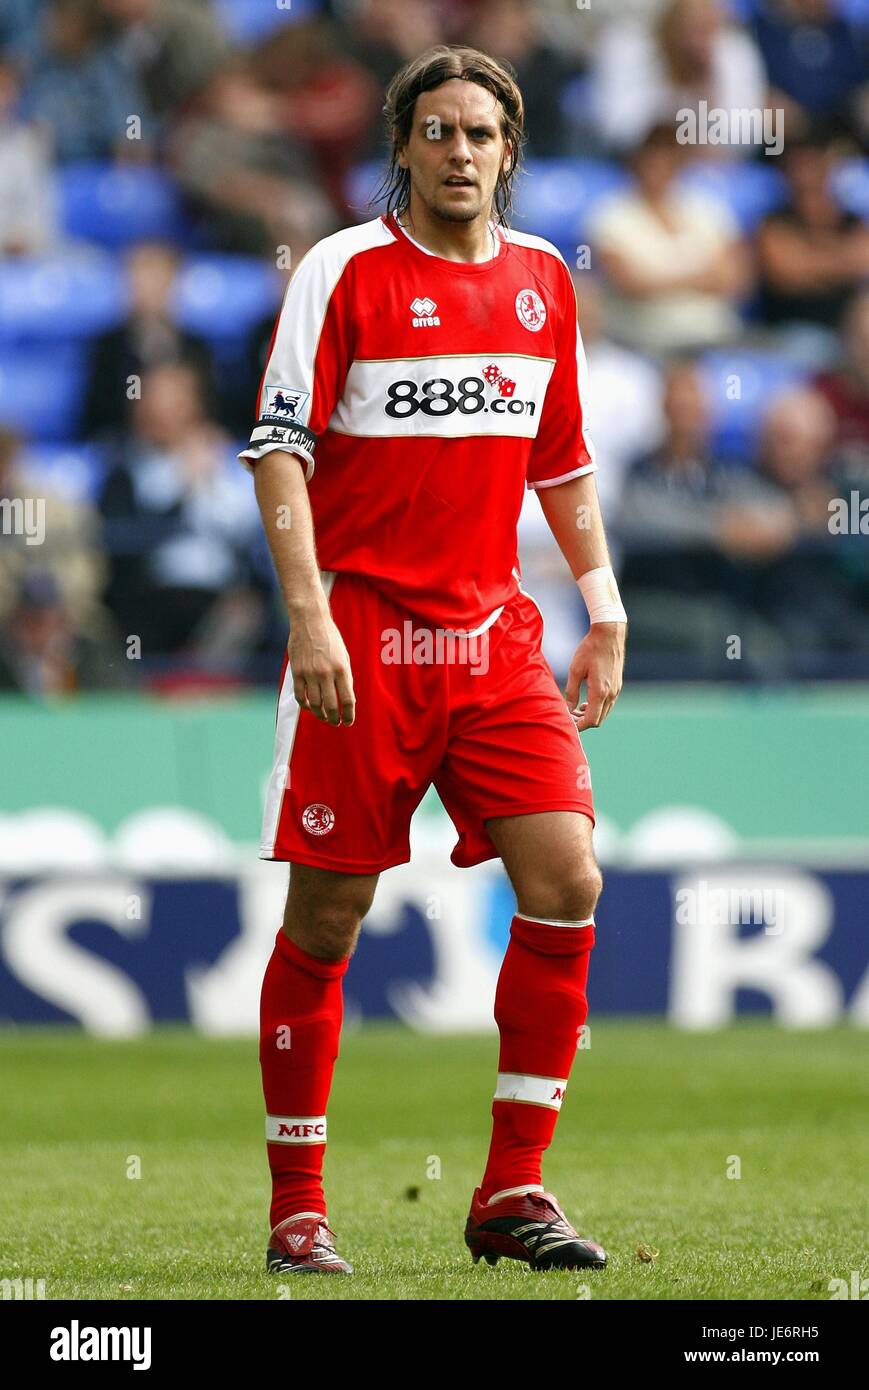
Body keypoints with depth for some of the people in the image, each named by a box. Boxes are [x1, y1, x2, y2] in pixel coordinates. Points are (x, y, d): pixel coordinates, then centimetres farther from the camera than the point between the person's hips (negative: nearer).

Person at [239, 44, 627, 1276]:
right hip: (362, 639, -4)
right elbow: (279, 448, -8)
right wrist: (307, 612, -17)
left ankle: (513, 1194, 0)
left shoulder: (542, 279, 11)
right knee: (327, 915, -1)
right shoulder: (344, 270, -4)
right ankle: (296, 1210, 9)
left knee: (566, 881, -8)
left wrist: (604, 610, 13)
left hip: (496, 638, 4)